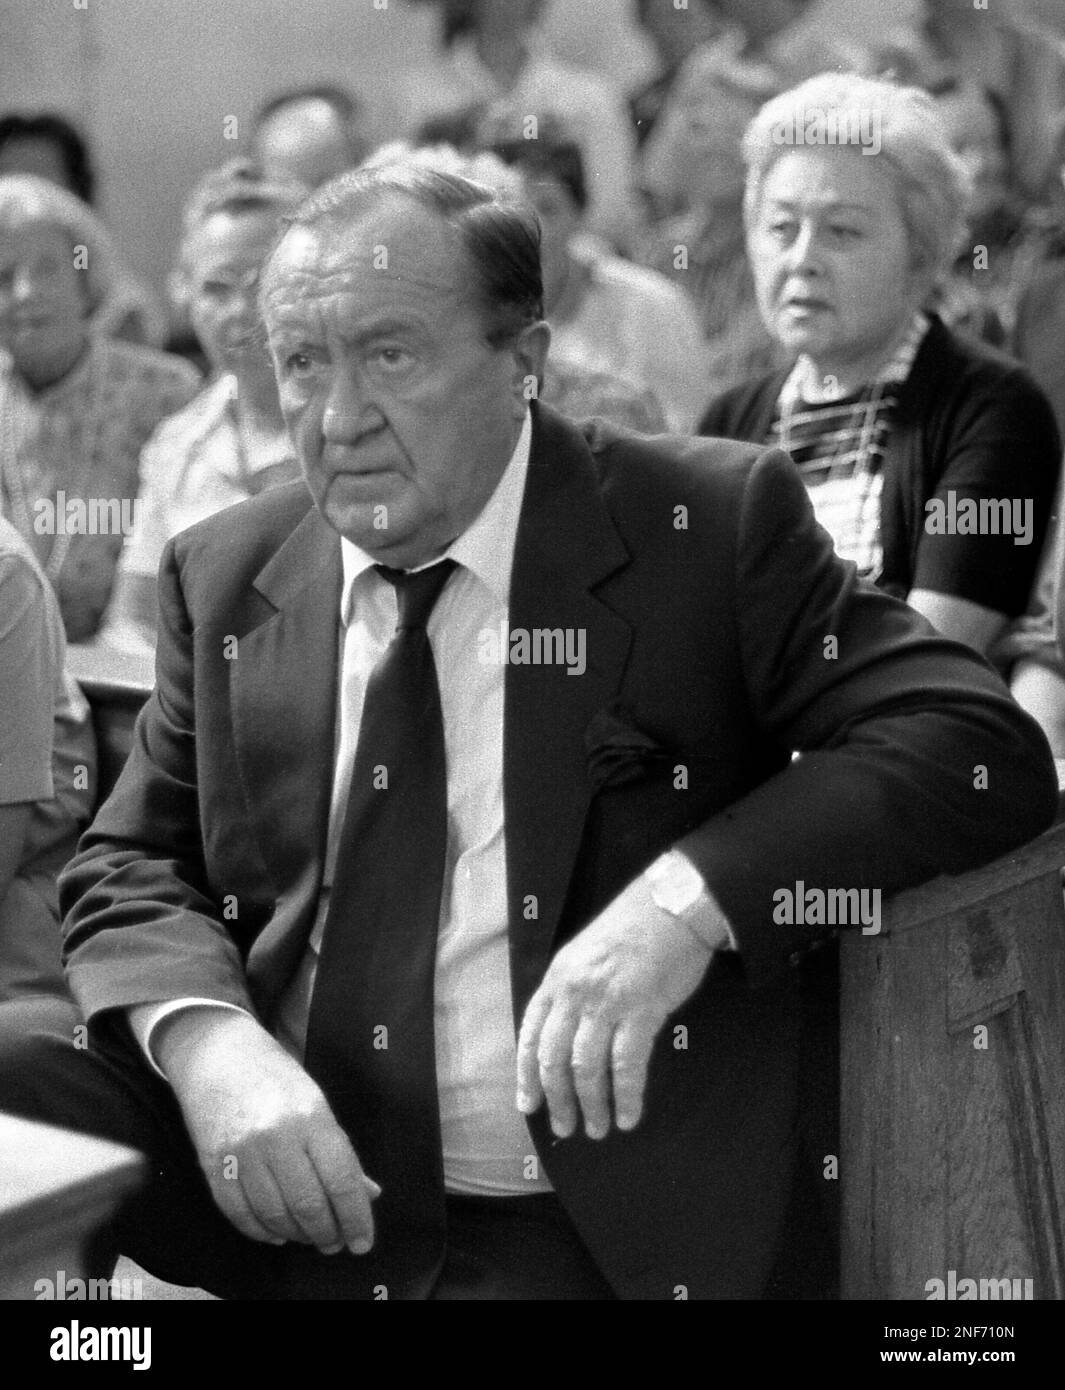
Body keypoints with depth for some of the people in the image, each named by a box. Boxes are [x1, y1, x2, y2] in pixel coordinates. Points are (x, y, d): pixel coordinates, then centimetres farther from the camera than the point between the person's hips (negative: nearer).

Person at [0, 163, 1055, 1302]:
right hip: (274, 1193, 4)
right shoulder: (223, 577, 9)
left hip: (573, 1231, -3)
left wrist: (689, 899, -24)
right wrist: (204, 1035, -13)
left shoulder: (708, 528, -3)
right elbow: (134, 863, 10)